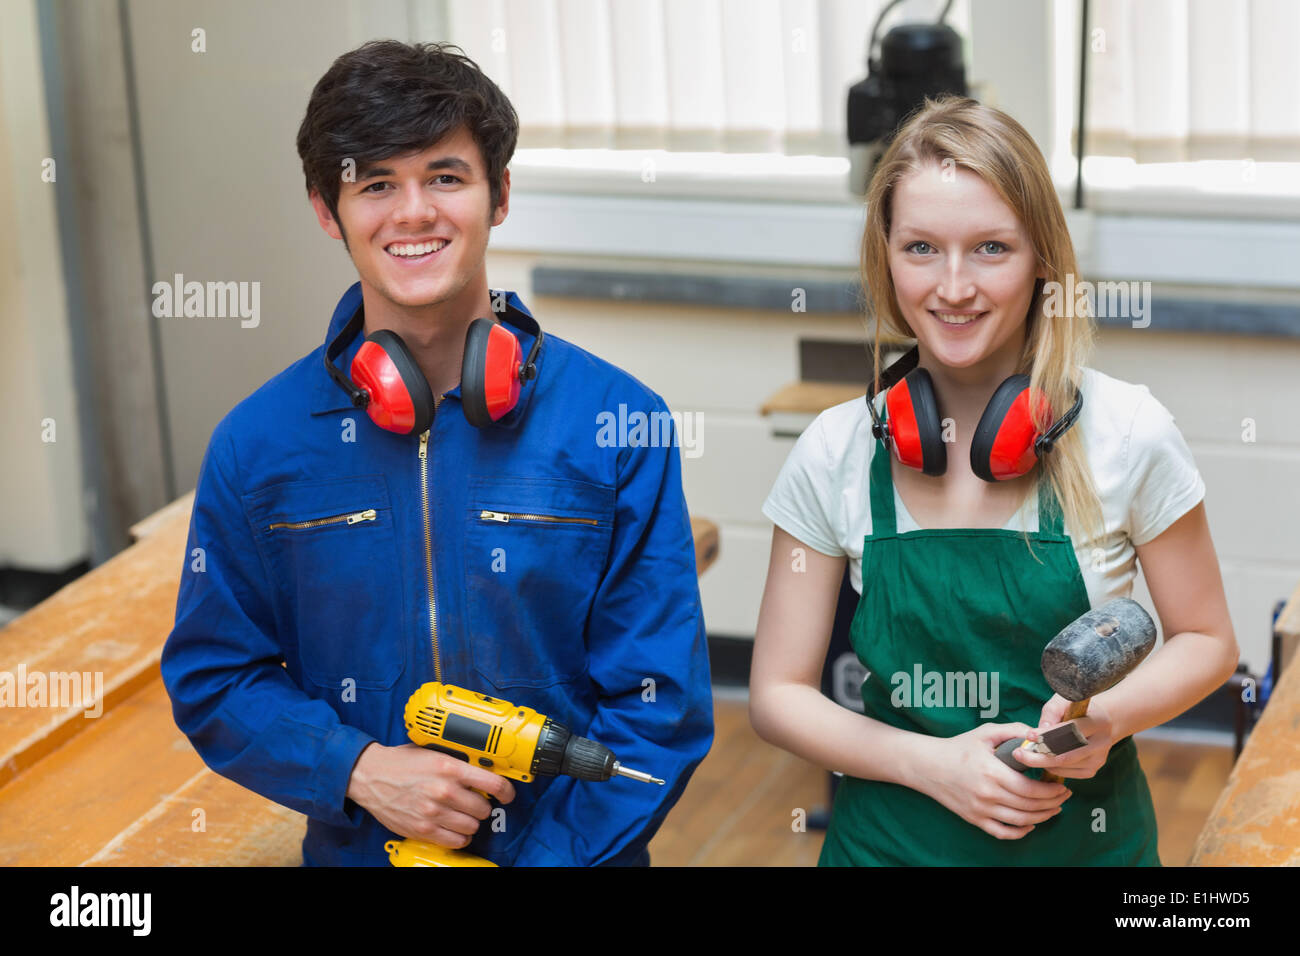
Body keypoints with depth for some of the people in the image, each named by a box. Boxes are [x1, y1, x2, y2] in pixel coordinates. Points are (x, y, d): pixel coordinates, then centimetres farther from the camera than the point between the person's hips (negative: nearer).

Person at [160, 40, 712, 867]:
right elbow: (212, 679, -1)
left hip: (575, 851, -1)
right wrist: (359, 769, -17)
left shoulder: (615, 426, -12)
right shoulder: (257, 442, -6)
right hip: (354, 847, 1)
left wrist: (554, 855, -19)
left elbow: (660, 705, -10)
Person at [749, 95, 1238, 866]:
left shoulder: (1128, 435, -12)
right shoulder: (836, 454, -9)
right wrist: (932, 762, -18)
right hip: (890, 838, 1)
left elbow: (1206, 642, 0)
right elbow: (779, 694, -3)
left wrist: (1110, 716, -19)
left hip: (1084, 836, 0)